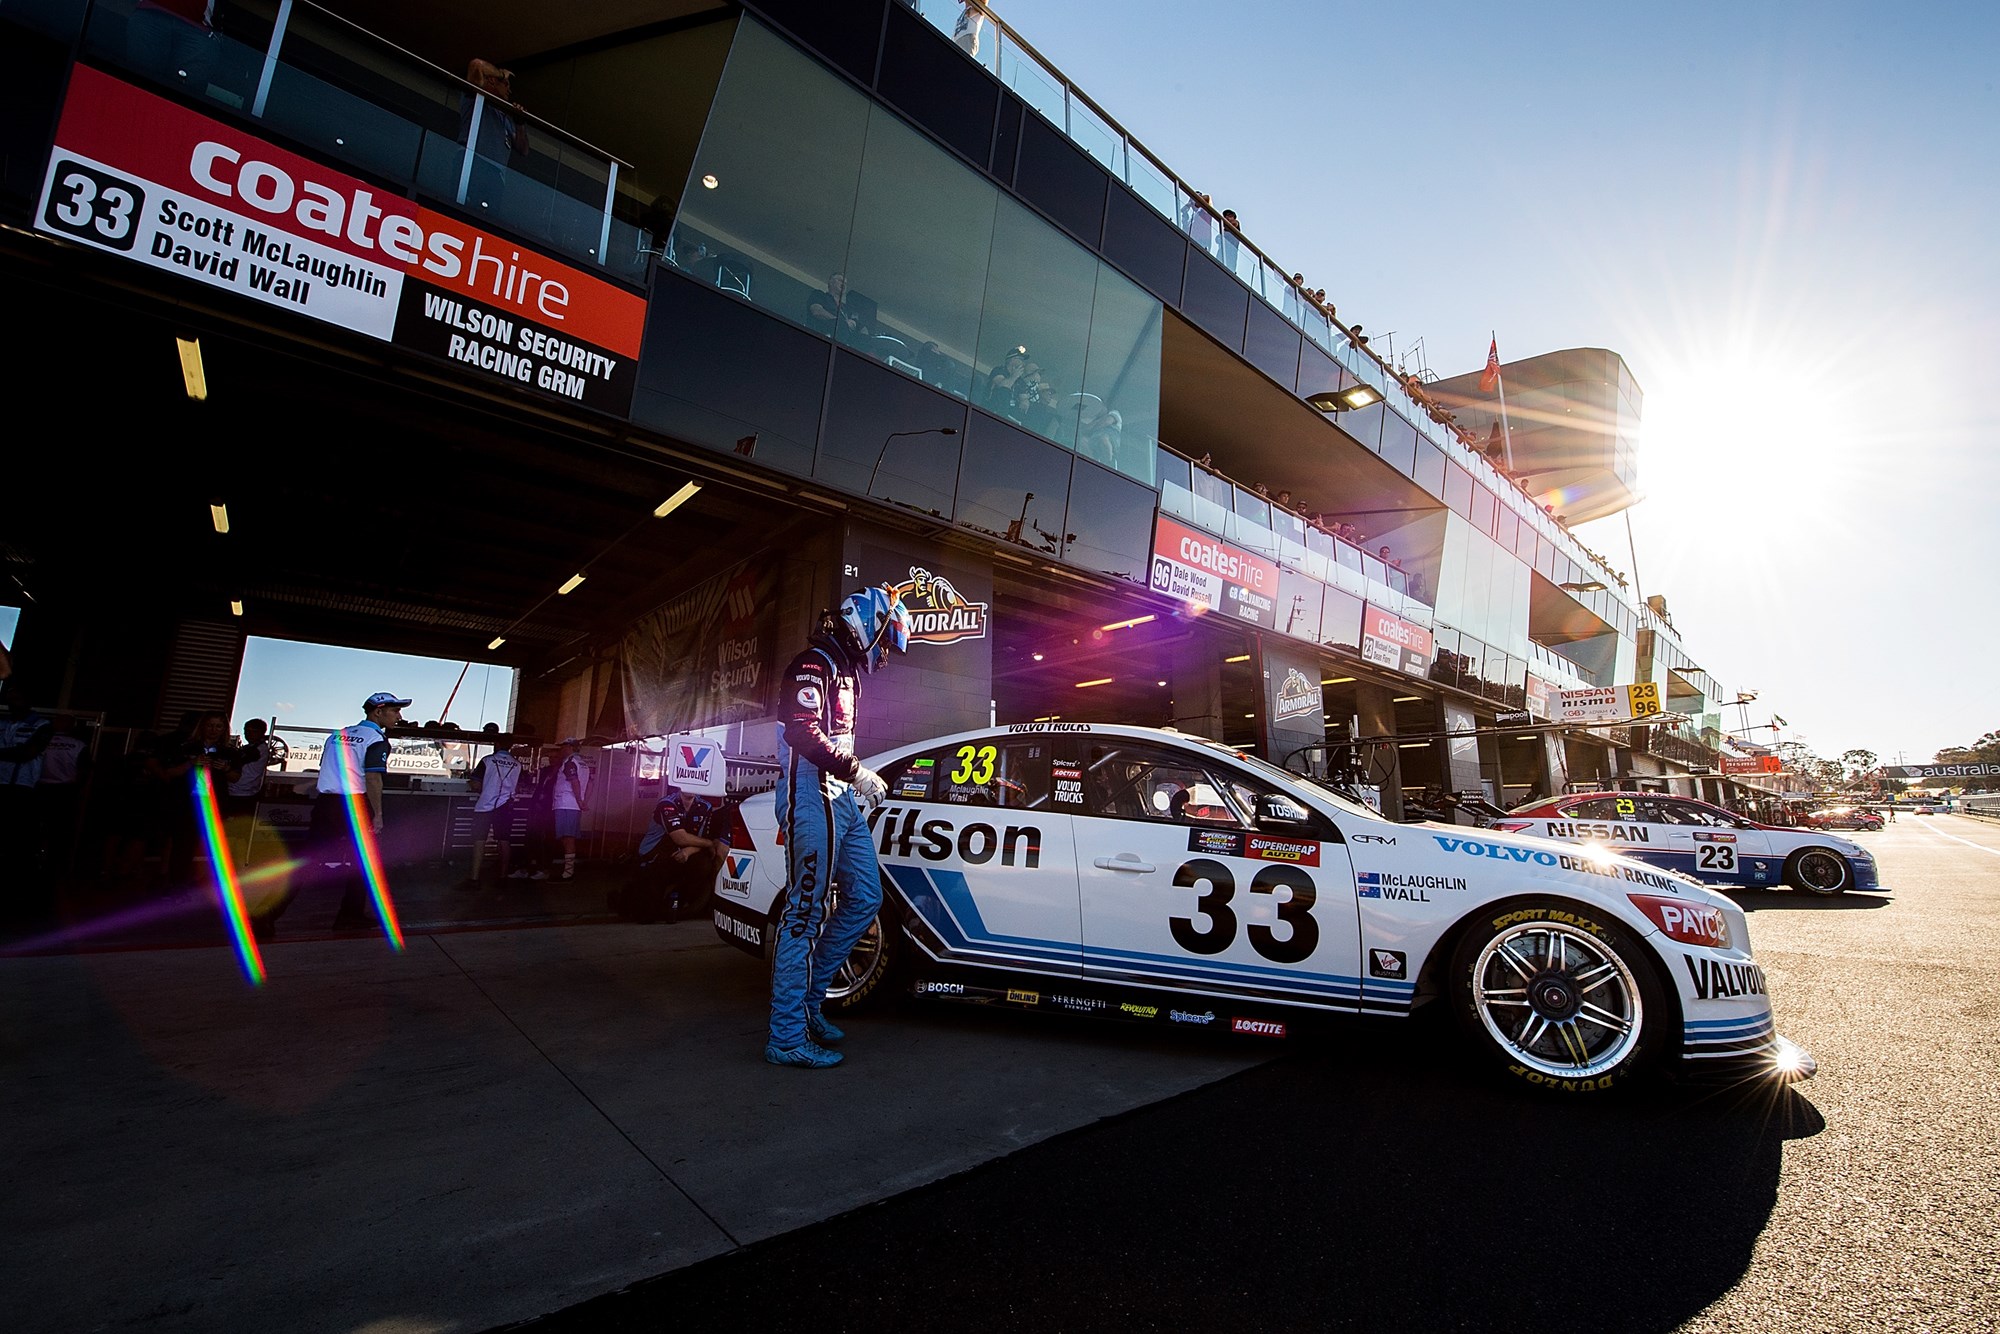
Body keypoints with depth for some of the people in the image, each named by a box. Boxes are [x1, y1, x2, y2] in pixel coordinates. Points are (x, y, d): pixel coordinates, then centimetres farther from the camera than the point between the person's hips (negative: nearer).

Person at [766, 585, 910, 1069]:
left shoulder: (844, 670, 22)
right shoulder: (814, 664, -9)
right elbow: (804, 734, -22)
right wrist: (857, 773, -18)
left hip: (840, 799, 10)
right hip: (811, 796, -10)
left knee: (865, 896, 10)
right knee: (805, 911, -7)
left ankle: (808, 998, 21)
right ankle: (788, 1036, 0)